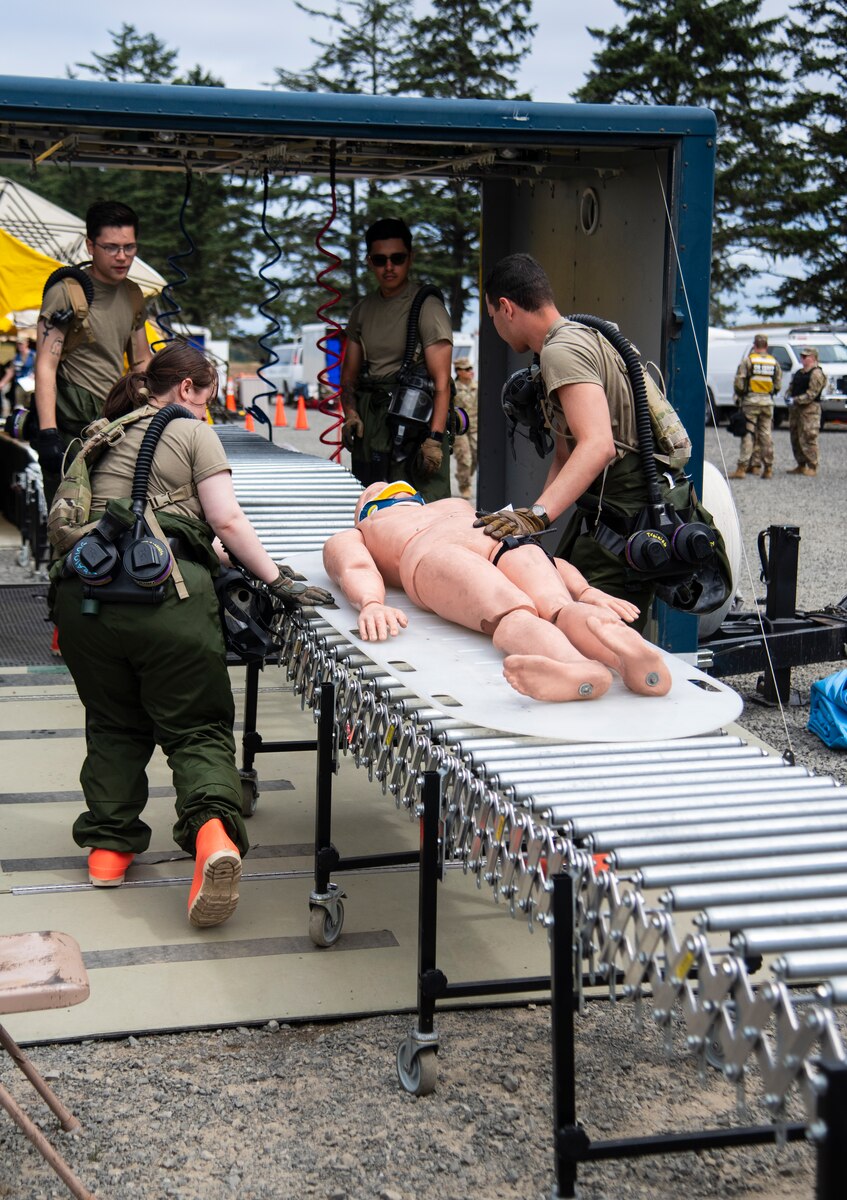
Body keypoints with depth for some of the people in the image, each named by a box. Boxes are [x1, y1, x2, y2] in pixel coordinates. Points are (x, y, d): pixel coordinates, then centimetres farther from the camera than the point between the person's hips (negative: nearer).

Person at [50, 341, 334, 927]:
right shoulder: (192, 432, 11)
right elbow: (227, 519, 0)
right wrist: (279, 580, -1)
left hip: (83, 590, 4)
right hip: (167, 592, -4)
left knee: (113, 725, 21)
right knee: (196, 725, 1)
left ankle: (108, 844, 18)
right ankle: (212, 825, -23)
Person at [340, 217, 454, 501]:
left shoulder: (427, 306, -4)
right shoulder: (363, 310, 15)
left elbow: (441, 381, -11)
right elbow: (350, 372, 20)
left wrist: (434, 438, -20)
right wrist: (350, 413, 0)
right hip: (369, 422, 6)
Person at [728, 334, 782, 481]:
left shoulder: (748, 360, -5)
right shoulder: (774, 362, 7)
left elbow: (739, 381, -7)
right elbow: (778, 384, 9)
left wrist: (738, 396, 7)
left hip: (750, 401, -3)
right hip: (767, 402, 3)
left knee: (748, 435, -4)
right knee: (766, 434, 7)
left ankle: (742, 468, -9)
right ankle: (768, 468, 7)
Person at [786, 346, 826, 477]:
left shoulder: (816, 374, -10)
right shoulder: (799, 373, 18)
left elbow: (812, 394, -17)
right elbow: (791, 387, 23)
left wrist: (797, 400, -18)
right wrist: (791, 397, 3)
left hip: (810, 409, -9)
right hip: (796, 408, 10)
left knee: (808, 439, -11)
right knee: (795, 438, 12)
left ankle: (812, 467, -7)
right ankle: (801, 465, 21)